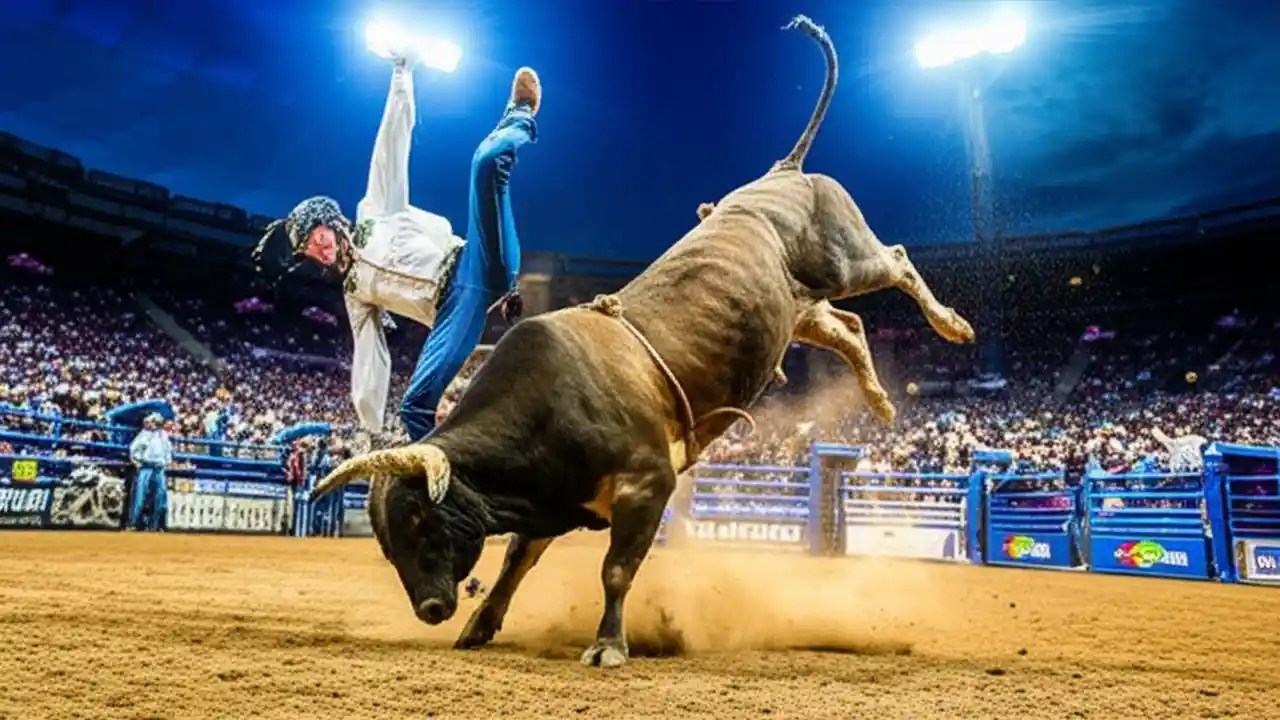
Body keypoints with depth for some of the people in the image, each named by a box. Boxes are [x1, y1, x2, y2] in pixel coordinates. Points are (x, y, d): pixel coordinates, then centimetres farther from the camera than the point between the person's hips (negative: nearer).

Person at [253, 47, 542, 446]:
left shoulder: (375, 213, 22)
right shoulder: (355, 292, 28)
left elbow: (391, 144, 19)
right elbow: (369, 360, 27)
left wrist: (401, 73, 16)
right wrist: (373, 432, 24)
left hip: (473, 268, -3)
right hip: (453, 308, 4)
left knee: (489, 159, -18)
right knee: (415, 405, -18)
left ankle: (517, 119, 14)